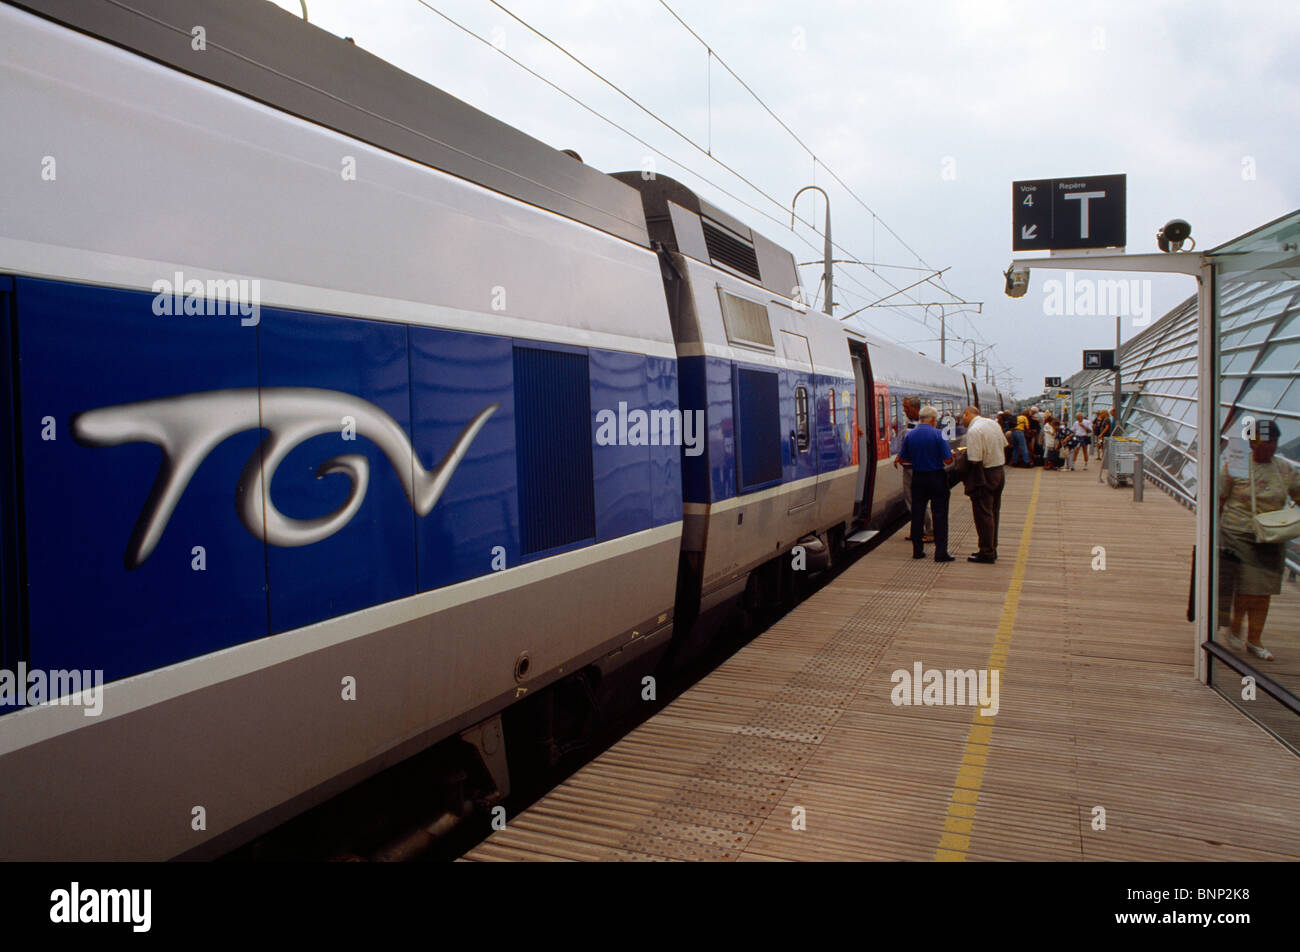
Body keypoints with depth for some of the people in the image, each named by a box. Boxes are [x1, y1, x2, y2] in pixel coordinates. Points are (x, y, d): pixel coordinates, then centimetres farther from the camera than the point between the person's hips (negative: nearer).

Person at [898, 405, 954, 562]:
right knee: (939, 514, 1)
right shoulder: (937, 434, -12)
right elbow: (948, 460, -14)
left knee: (917, 514, 10)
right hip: (937, 478, -4)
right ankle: (940, 552, 0)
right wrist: (951, 453, 8)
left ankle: (917, 550, 15)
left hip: (918, 477, 4)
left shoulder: (909, 435, 1)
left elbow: (902, 458, 6)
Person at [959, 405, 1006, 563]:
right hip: (1000, 472, 9)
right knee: (993, 512, 17)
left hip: (985, 475, -9)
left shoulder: (973, 431, -20)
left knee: (983, 514, -2)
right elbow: (1004, 446, 17)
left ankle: (987, 554, 2)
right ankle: (992, 549, 26)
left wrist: (962, 456, -6)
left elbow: (974, 460, -24)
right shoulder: (993, 423, 8)